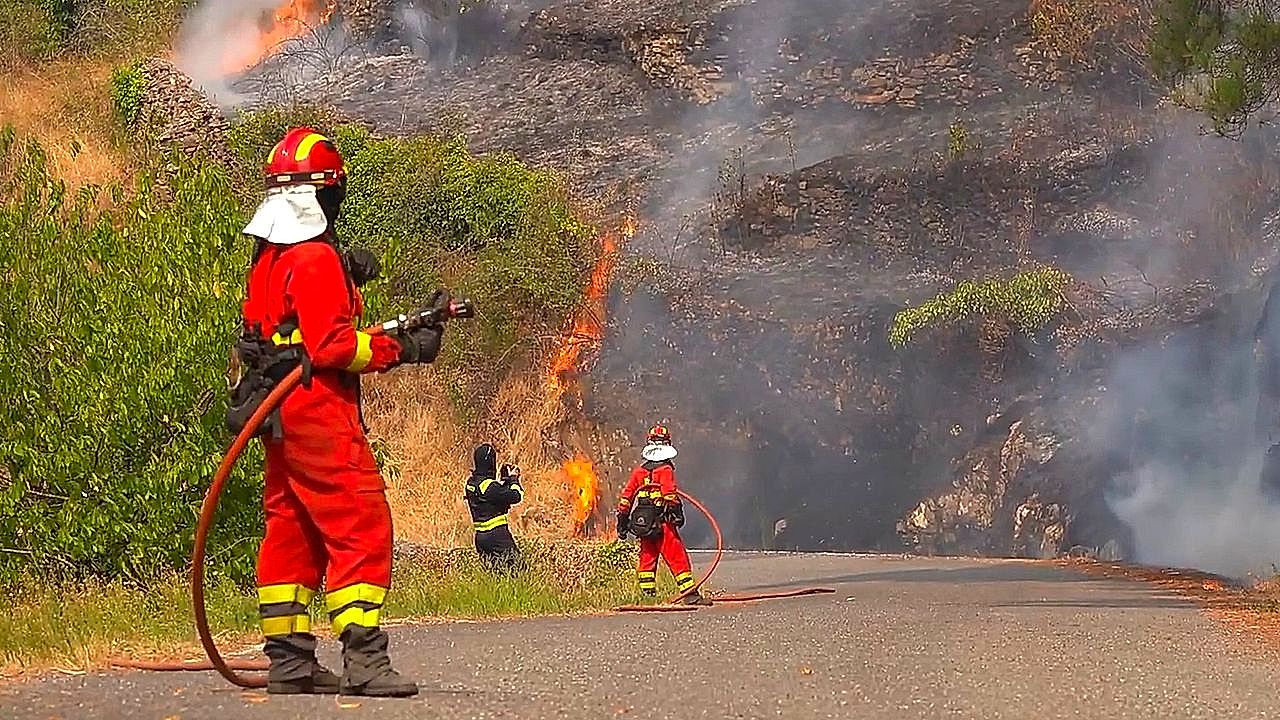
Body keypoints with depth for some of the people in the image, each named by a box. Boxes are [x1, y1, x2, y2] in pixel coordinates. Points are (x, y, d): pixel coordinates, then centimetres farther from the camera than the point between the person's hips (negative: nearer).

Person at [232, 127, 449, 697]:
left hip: (279, 414, 10)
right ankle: (363, 660, -16)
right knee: (362, 530, -10)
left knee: (291, 531, 12)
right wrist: (403, 349, -14)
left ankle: (289, 660, 13)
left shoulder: (269, 258, 17)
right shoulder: (316, 258, -13)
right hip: (318, 412, -10)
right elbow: (332, 345, -18)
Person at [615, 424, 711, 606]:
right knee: (677, 557, -5)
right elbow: (669, 491, -20)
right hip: (662, 523, -6)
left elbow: (626, 496, 13)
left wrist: (622, 521, 17)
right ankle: (690, 593, -9)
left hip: (641, 521, 6)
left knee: (647, 558, 14)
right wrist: (675, 510, -23)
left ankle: (647, 594, 12)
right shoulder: (665, 470, -5)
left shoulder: (638, 472, 13)